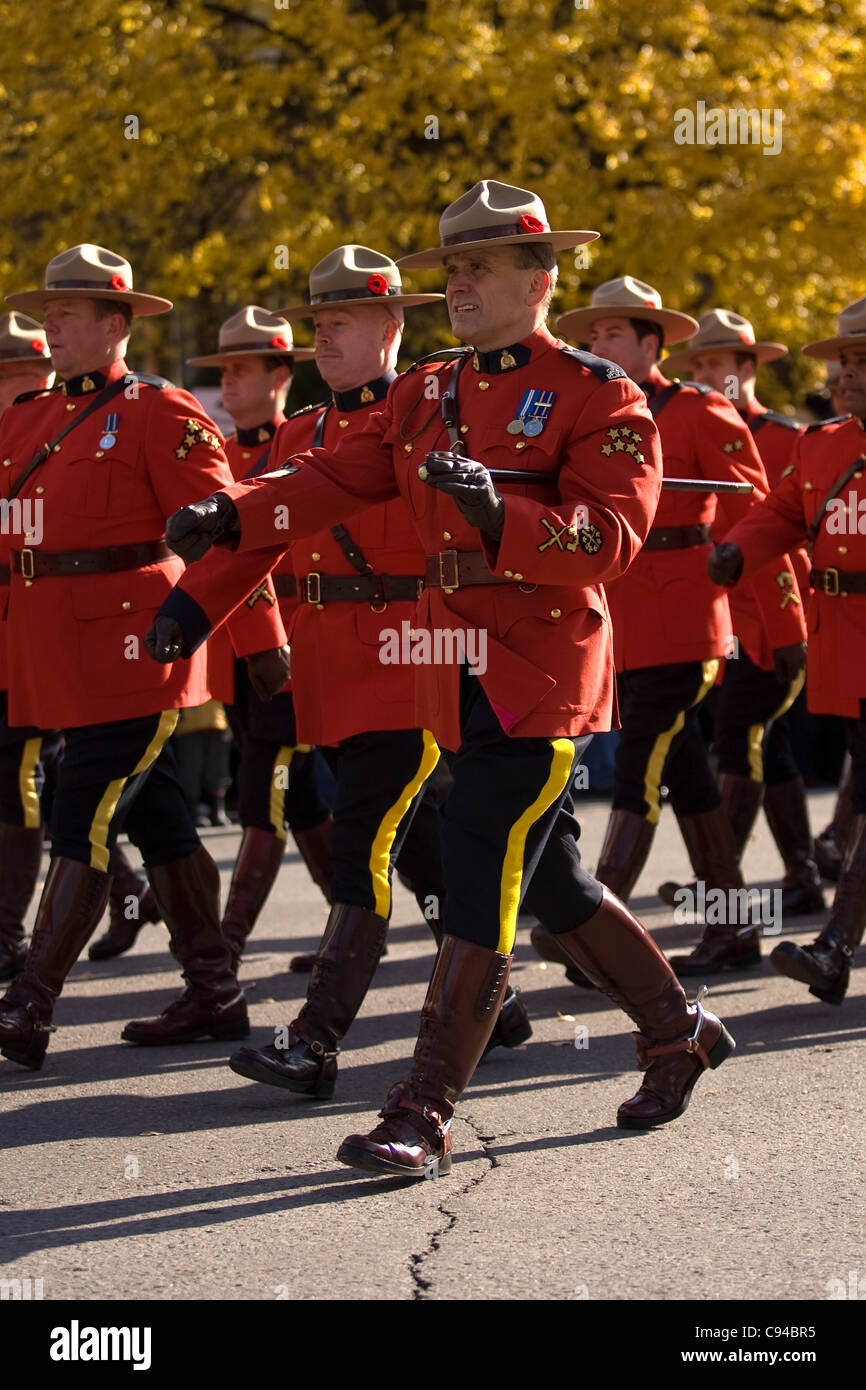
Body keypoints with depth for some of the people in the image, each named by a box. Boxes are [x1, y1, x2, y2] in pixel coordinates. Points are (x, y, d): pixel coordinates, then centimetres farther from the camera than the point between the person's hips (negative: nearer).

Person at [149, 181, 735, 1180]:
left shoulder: (599, 396, -8)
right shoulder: (425, 395, 13)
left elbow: (610, 537, -18)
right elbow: (336, 478, 6)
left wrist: (497, 511, -33)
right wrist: (228, 517, -10)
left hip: (541, 684, -7)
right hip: (457, 681, 7)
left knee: (479, 886, -10)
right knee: (553, 881, 16)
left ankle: (424, 1116, -8)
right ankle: (678, 1033, 33)